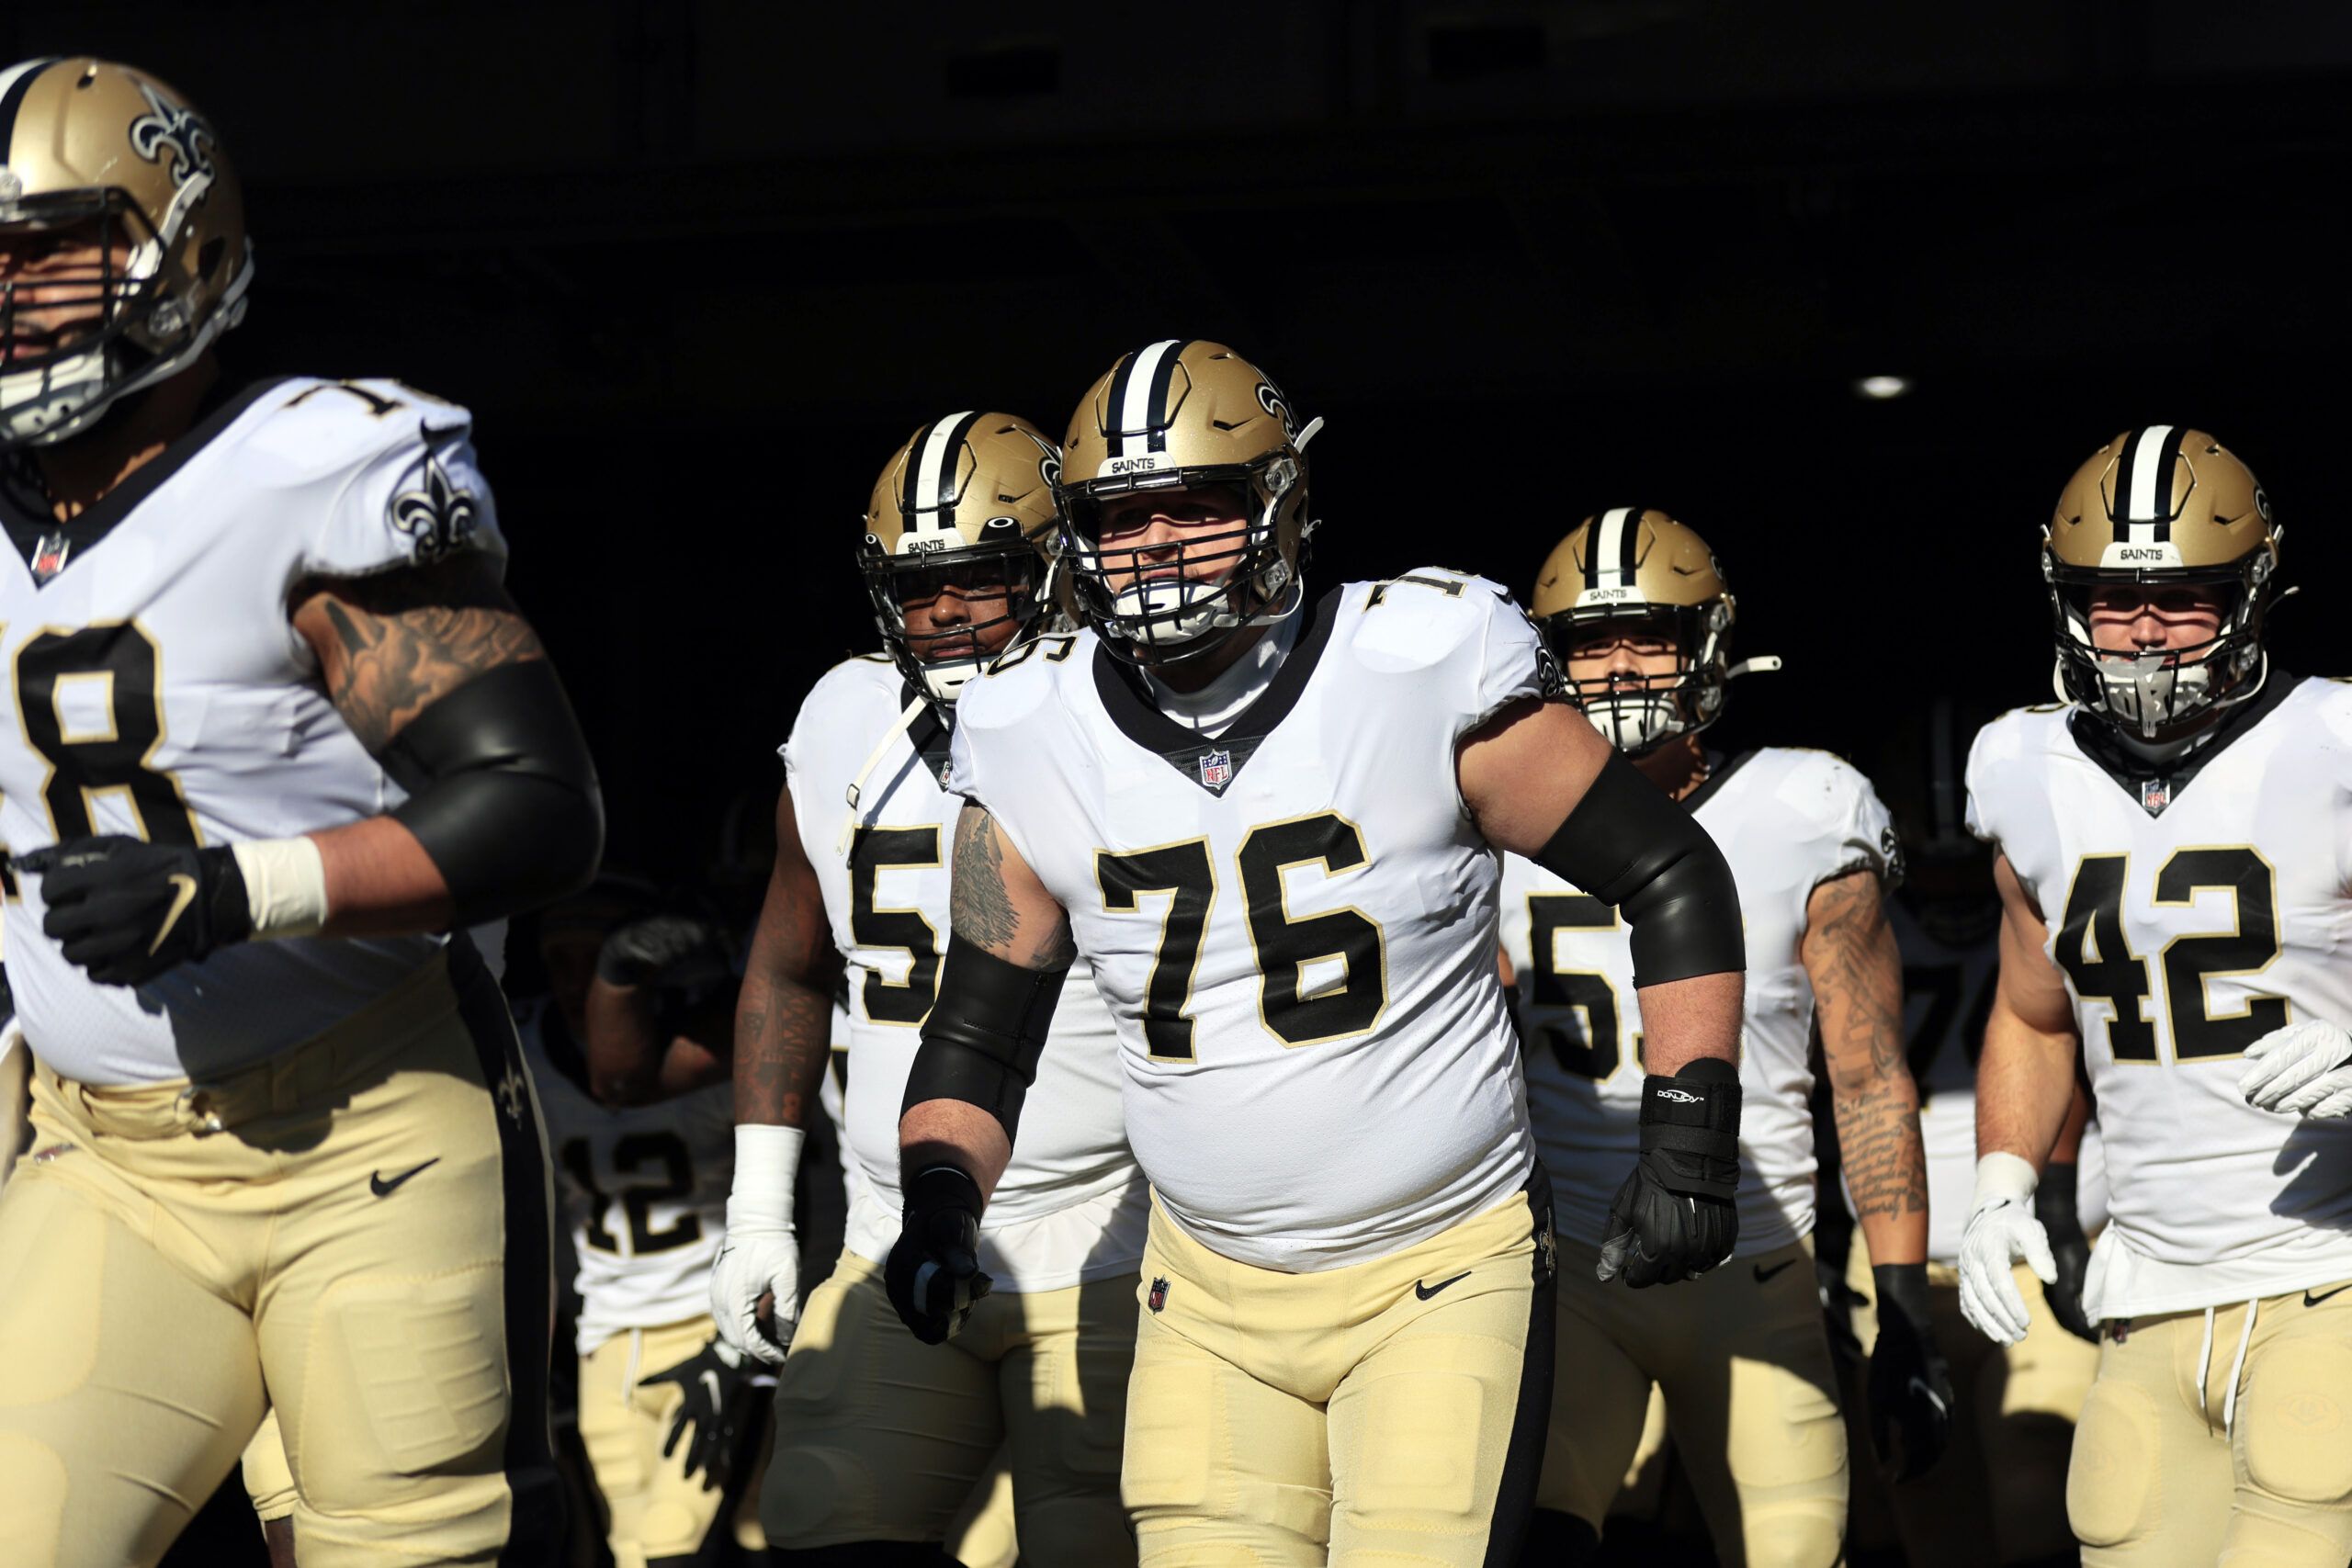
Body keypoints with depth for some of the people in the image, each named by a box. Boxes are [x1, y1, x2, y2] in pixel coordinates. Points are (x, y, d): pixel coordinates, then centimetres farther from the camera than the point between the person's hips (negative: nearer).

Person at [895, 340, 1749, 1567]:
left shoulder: (1424, 674, -12)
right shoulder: (1037, 746, -1)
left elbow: (1673, 878, -4)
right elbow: (979, 1029, 9)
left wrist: (1689, 1136, -9)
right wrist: (938, 1204, -8)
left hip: (1443, 1277, -3)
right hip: (1211, 1296, 4)